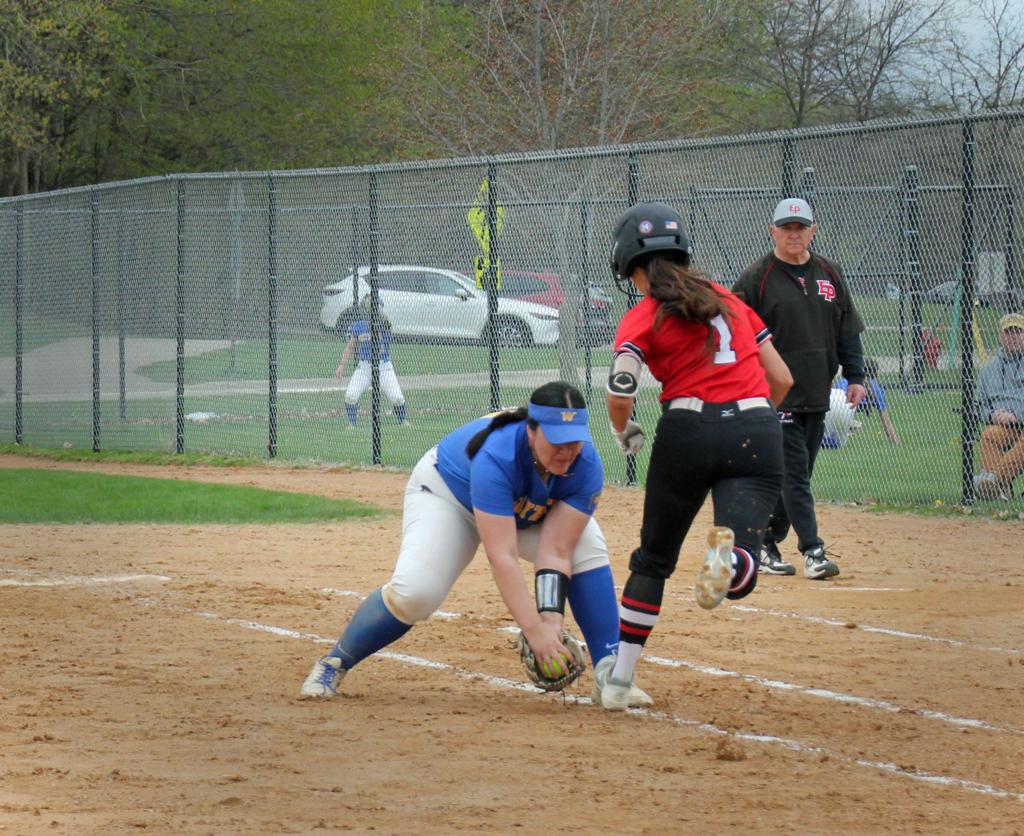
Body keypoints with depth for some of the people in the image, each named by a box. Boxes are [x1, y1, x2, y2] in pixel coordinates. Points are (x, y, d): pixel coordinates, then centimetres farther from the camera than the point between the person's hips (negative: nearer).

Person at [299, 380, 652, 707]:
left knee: (588, 550, -23)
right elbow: (501, 557, -47)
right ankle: (333, 664, -3)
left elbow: (555, 551, -31)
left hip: (531, 511, 4)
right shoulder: (497, 456, -44)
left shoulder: (586, 466, -31)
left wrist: (551, 618, -44)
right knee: (413, 592, -25)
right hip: (448, 492, -4)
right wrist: (533, 629, -51)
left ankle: (609, 672, -18)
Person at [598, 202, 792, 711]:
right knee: (739, 576, -6)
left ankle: (619, 683, 19)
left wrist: (623, 432, 11)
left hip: (687, 430, -2)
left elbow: (620, 395, -10)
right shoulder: (730, 301, 19)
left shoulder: (641, 319, 5)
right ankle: (730, 558, -42)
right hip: (757, 433, 2)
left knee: (653, 558, 18)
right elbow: (781, 378, 19)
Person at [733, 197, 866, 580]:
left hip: (817, 395, 6)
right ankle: (812, 551, -13)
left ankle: (765, 544, 18)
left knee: (793, 475, 8)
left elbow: (848, 331, 17)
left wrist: (855, 377, 11)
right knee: (794, 471, -10)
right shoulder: (756, 278, -4)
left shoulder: (829, 275, 12)